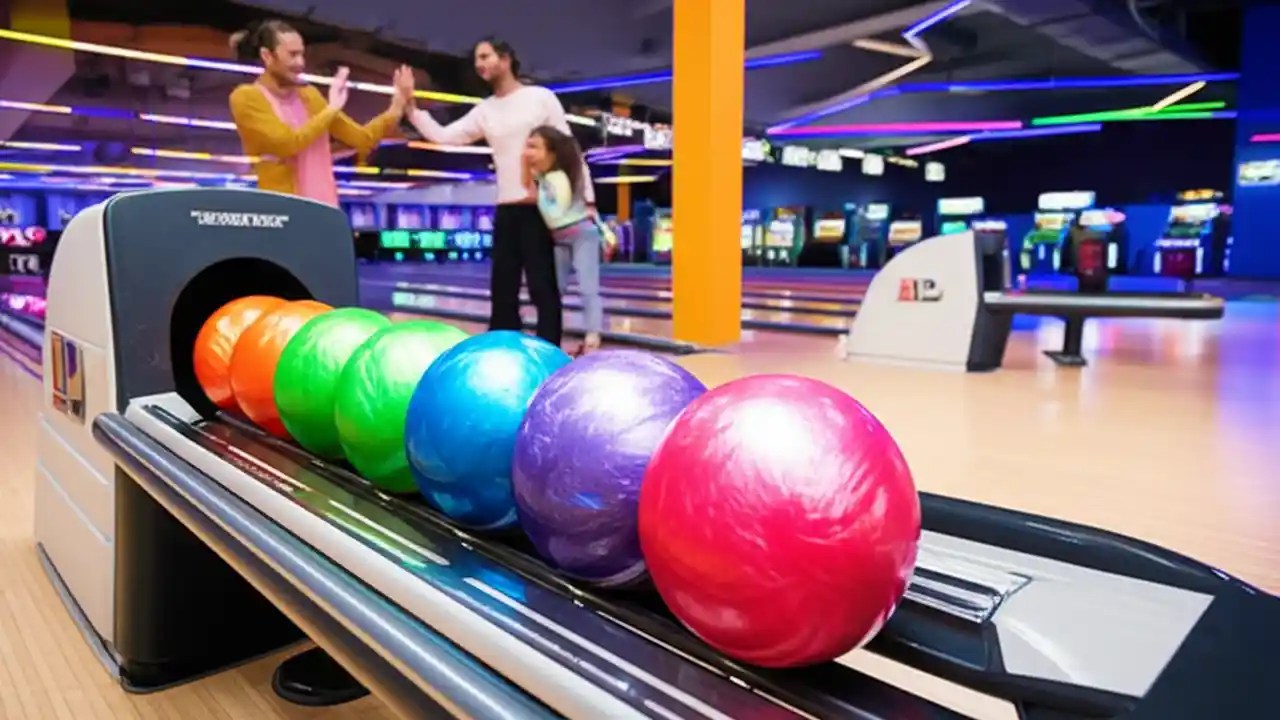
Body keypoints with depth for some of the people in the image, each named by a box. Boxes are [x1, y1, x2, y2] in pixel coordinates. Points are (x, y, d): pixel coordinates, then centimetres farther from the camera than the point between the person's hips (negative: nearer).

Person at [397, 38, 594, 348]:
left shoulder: (541, 98, 1)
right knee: (502, 288, 8)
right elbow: (441, 136, 7)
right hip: (506, 210, 5)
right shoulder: (484, 111, 13)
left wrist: (586, 198, -7)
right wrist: (409, 102, -3)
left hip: (541, 208, -5)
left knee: (543, 287, -3)